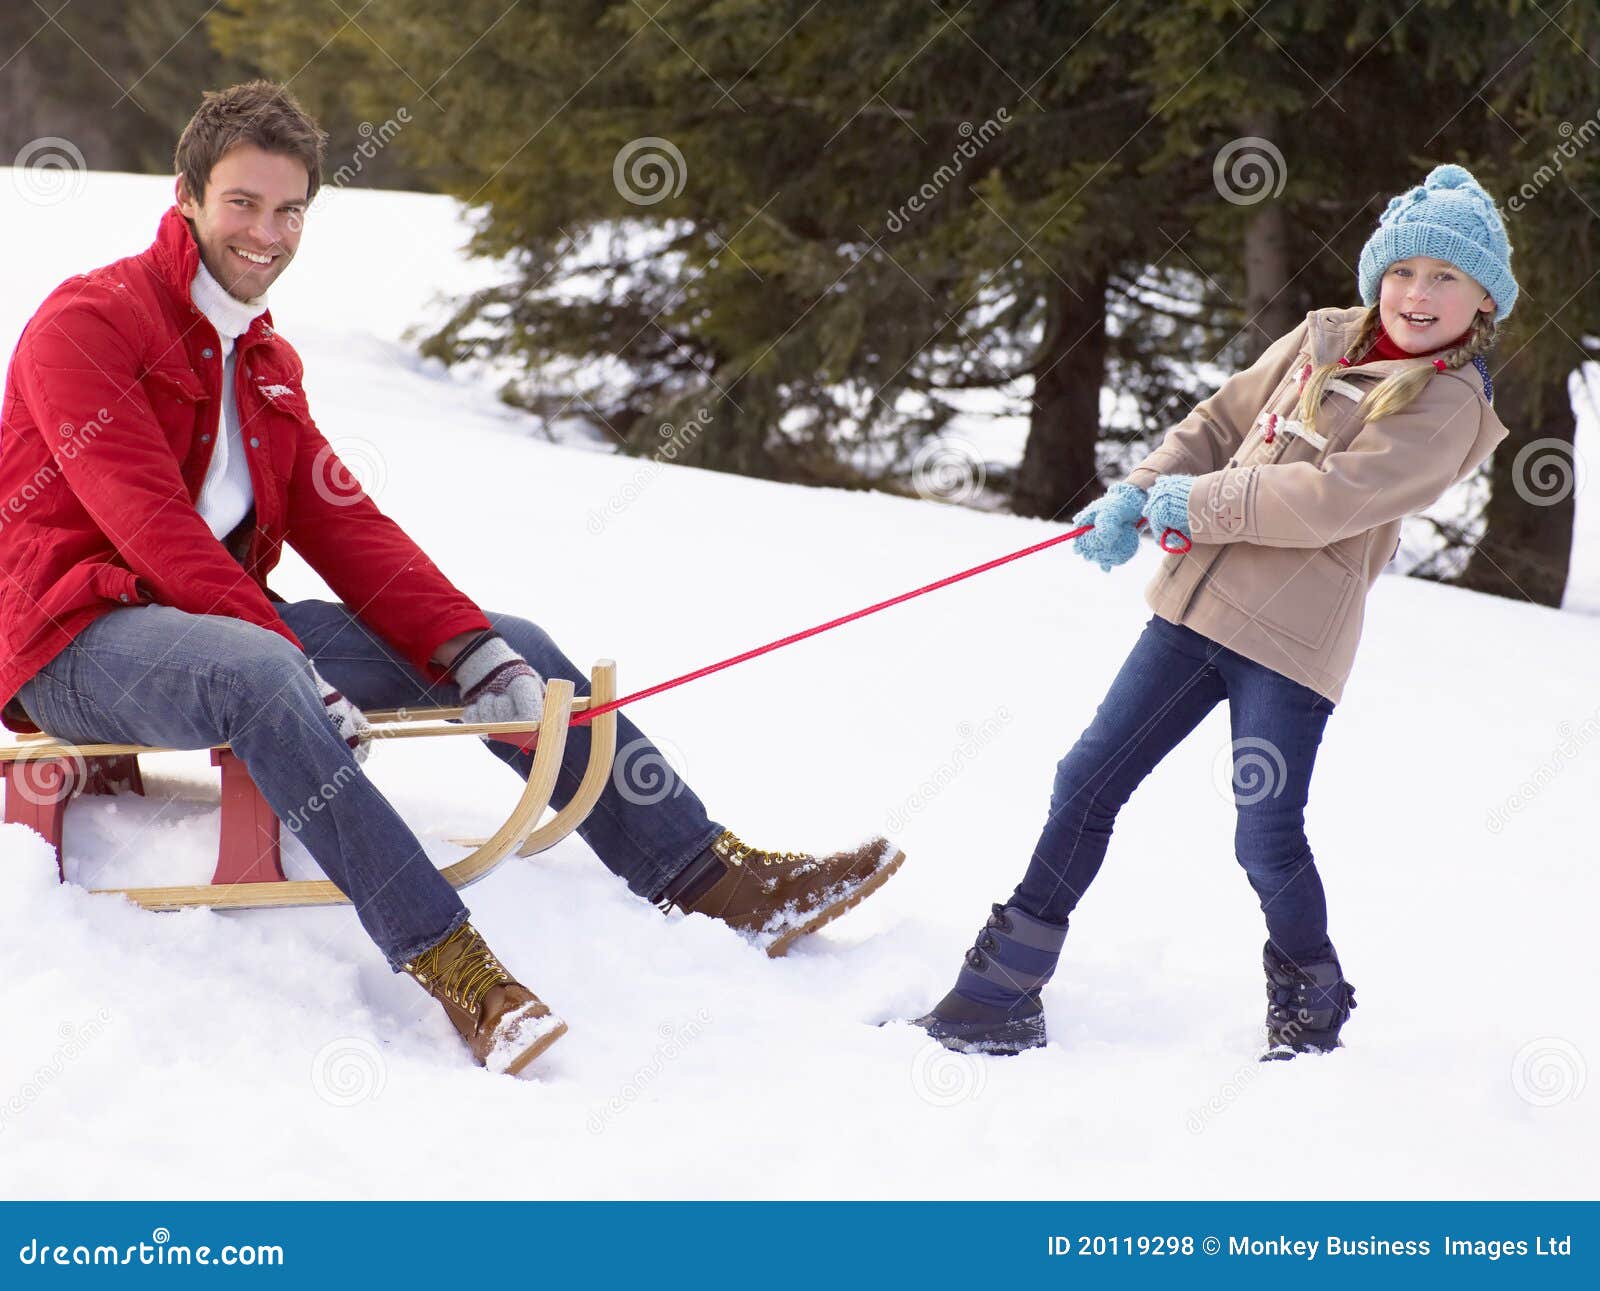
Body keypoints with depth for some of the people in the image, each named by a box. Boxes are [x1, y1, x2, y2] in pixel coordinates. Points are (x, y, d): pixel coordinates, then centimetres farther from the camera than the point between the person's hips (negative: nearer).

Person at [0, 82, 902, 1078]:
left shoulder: (264, 361, 17)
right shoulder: (89, 322, -9)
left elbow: (343, 525, 9)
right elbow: (148, 519, -20)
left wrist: (475, 651, -6)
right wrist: (293, 660, -30)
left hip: (230, 614, 8)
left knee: (514, 651, 0)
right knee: (254, 671, -41)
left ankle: (714, 882, 3)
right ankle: (450, 967, -48)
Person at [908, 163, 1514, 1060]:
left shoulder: (1451, 405, -7)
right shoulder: (1322, 339, 13)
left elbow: (1333, 496, -17)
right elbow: (1222, 423, 19)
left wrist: (1201, 502, -11)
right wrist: (1141, 493, 4)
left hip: (1295, 636, -6)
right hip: (1197, 604, 6)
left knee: (1267, 837, -8)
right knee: (1088, 783, 5)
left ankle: (1313, 1007, 19)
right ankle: (1004, 993, 14)